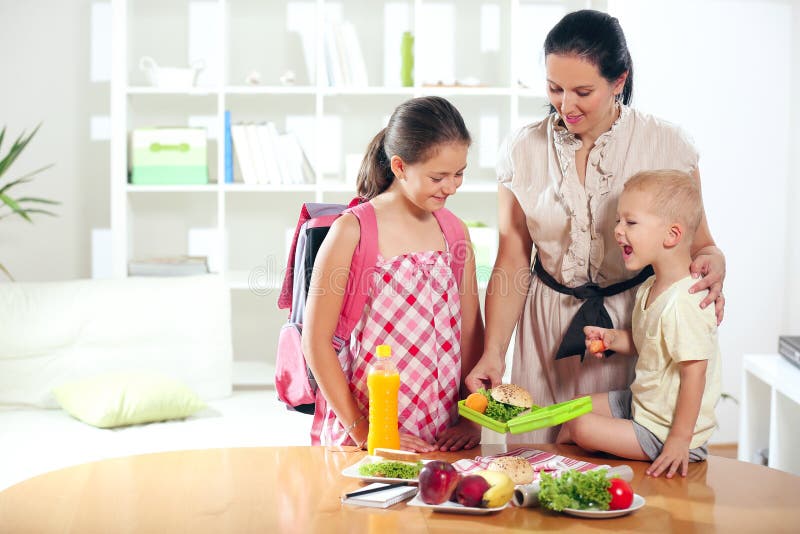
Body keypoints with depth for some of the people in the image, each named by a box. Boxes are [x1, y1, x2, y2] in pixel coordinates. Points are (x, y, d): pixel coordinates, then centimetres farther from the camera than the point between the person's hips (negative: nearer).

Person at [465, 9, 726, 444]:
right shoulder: (523, 152, -1)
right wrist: (493, 352, -10)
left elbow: (699, 242, 2)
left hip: (637, 326, -1)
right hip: (548, 333, 2)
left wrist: (710, 265, -22)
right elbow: (512, 263, 0)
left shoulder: (666, 145, -6)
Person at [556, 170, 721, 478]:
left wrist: (679, 440, -26)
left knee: (582, 427, -14)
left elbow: (694, 371, -28)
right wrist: (612, 338, -3)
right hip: (640, 403, 10)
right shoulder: (650, 288, 3)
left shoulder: (683, 302, -29)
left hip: (662, 430, -10)